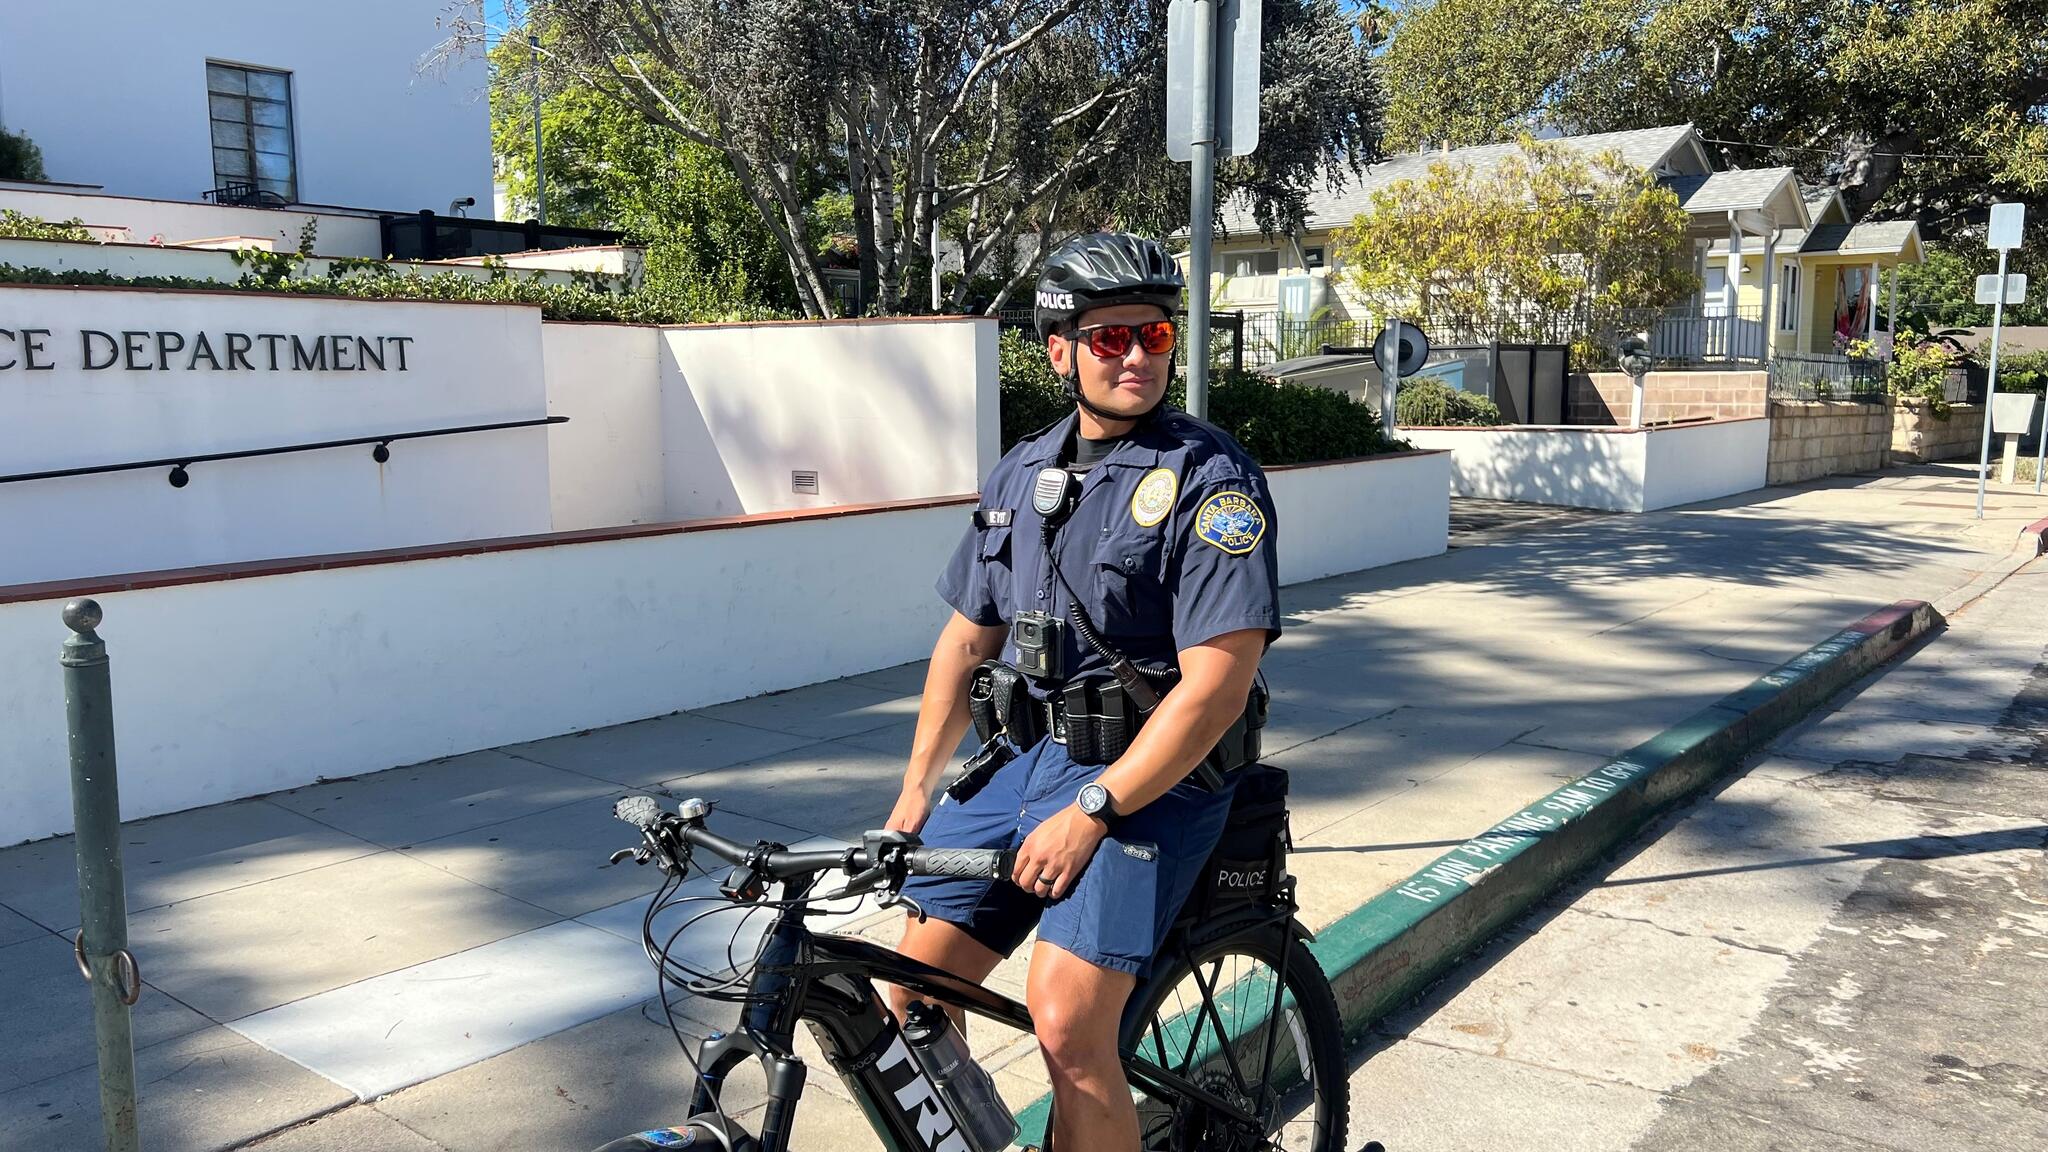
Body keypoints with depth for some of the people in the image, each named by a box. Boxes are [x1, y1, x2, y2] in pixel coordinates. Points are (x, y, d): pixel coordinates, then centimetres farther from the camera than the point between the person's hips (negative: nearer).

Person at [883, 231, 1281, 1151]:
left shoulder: (1211, 479, -12)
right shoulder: (1020, 475, 9)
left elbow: (1216, 686, -19)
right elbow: (967, 638, 14)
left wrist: (1090, 813, -21)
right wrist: (917, 787, 8)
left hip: (1148, 777, -6)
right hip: (1024, 756, 6)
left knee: (1067, 1025, -20)